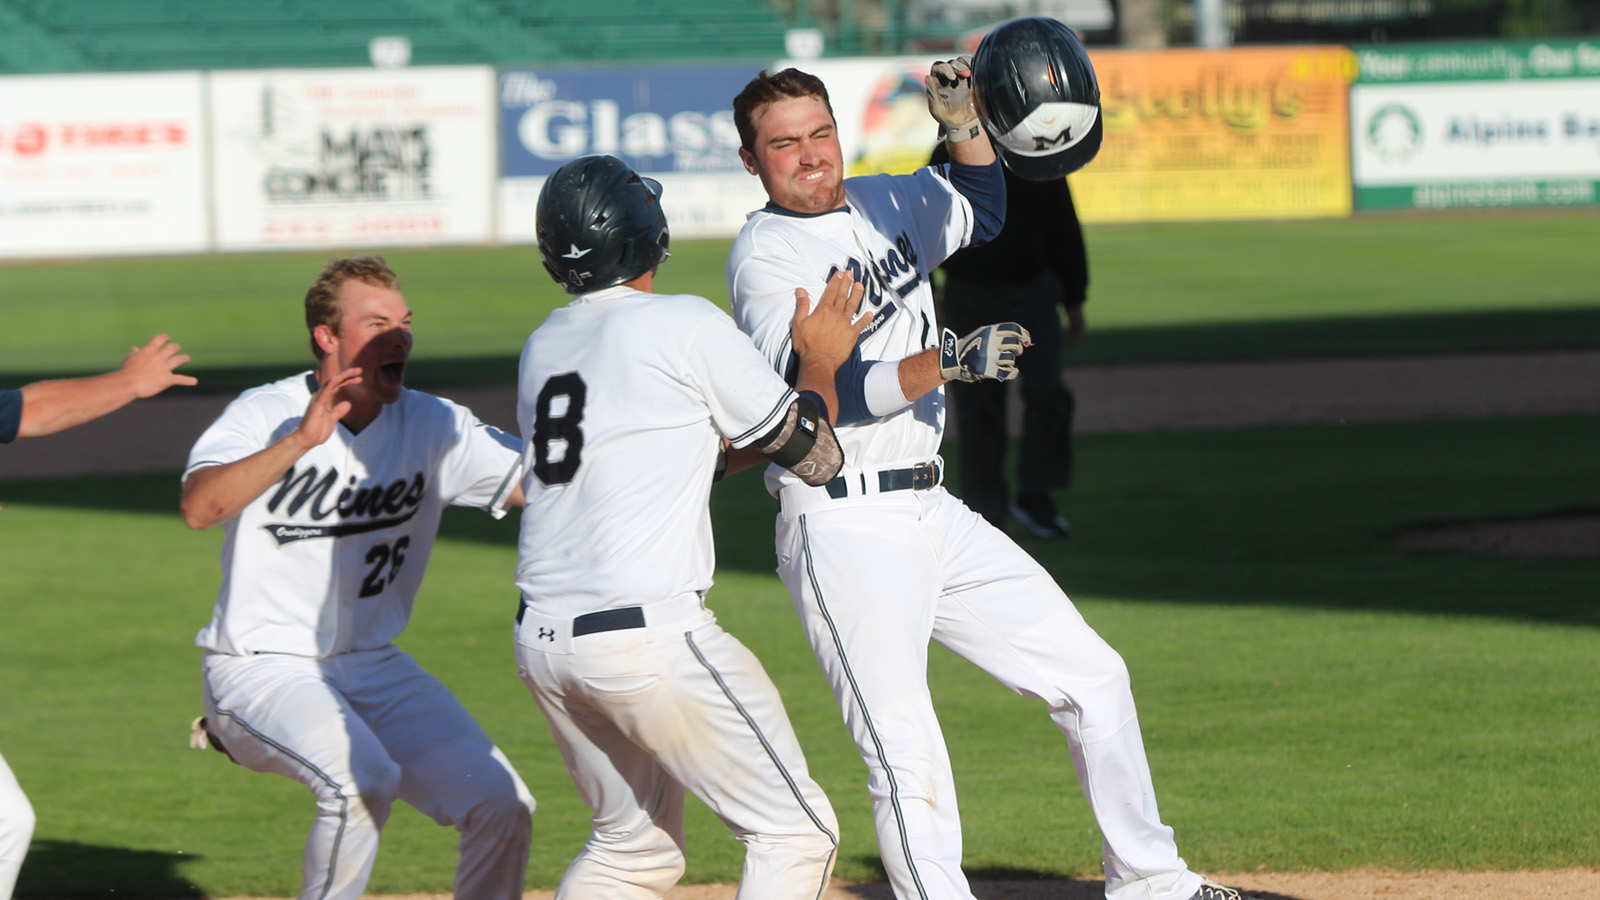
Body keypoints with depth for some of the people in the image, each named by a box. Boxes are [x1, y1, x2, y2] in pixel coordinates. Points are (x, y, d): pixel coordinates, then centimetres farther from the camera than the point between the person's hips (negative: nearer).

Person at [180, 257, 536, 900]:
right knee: (365, 778, -32)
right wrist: (300, 441, -39)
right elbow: (199, 508, -28)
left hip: (376, 672, 5)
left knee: (500, 807, -9)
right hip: (262, 671, -5)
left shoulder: (433, 426, 2)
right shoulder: (265, 414, -11)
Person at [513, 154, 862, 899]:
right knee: (795, 830, 1)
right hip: (648, 637, -8)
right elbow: (812, 454, 2)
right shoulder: (688, 326, -6)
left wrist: (737, 448, 29)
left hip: (540, 638, 8)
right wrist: (819, 362, 19)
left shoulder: (542, 348, 15)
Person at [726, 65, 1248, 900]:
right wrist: (951, 360, -32)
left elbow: (981, 209, 32)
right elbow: (827, 392, -23)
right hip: (842, 527, -8)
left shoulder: (883, 204, 12)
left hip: (934, 517, 8)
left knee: (1092, 674, 13)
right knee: (907, 760, -17)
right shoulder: (765, 254, -10)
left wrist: (963, 125, 15)